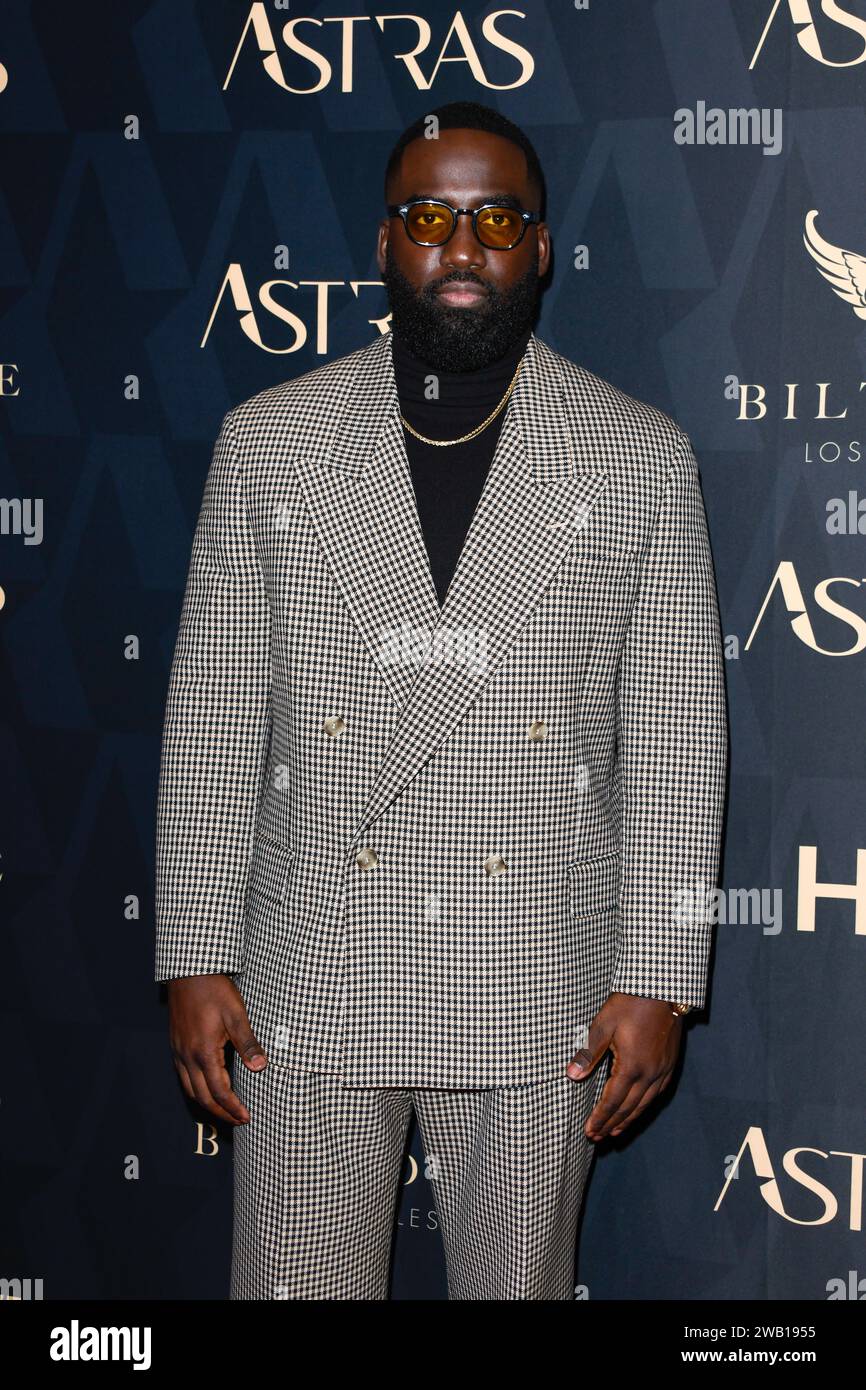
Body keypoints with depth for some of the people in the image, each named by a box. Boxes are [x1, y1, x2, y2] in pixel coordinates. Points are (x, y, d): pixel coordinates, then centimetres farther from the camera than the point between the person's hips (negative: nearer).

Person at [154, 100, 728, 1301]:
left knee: (520, 1287, 12)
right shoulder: (268, 442, 2)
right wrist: (196, 957, -1)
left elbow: (676, 738, 0)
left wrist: (659, 978, -4)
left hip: (539, 994, 0)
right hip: (310, 981, 0)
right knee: (299, 1286, 7)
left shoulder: (641, 457, 1)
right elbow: (211, 718, 3)